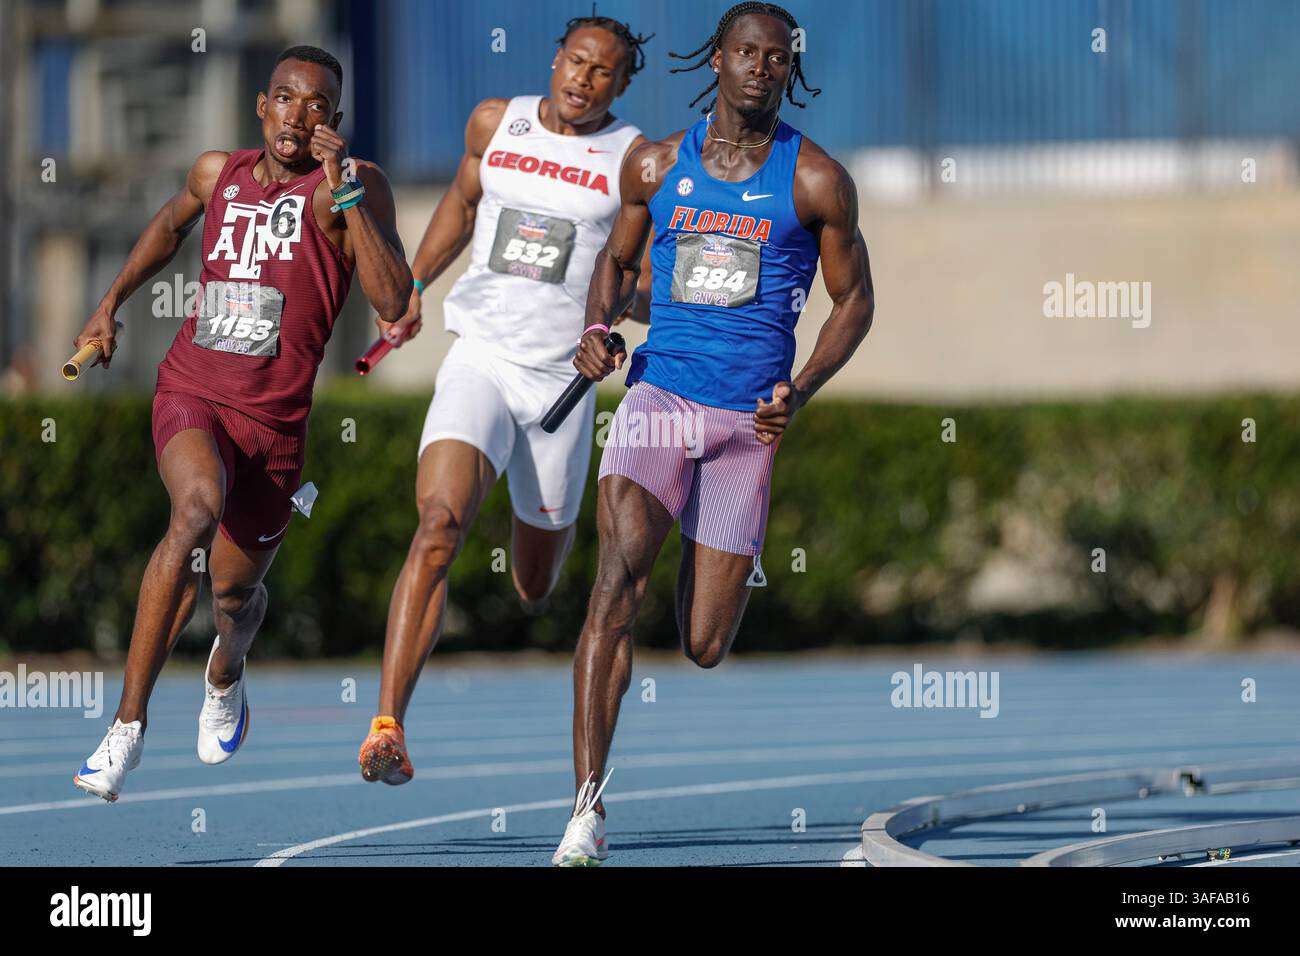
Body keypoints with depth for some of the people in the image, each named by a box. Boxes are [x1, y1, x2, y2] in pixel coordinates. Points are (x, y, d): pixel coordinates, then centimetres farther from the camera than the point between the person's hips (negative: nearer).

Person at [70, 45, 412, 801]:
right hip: (192, 391, 0)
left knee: (236, 589, 14)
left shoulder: (355, 185, -7)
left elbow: (393, 304, -22)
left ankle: (226, 676, 56)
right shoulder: (218, 173, 5)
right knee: (199, 507, -31)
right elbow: (170, 227, 30)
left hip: (274, 418, 0)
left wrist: (347, 194, -26)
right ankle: (129, 724, -31)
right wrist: (111, 304, 27)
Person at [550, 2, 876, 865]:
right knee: (618, 581, -23)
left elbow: (854, 299, 7)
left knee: (705, 648, 2)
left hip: (748, 420, 0)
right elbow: (617, 257, 21)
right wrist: (598, 328, 0)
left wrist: (801, 391, -8)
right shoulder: (657, 165, 6)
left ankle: (734, 569, 43)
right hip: (658, 396, 1)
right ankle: (588, 810, -25)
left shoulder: (815, 180, 0)